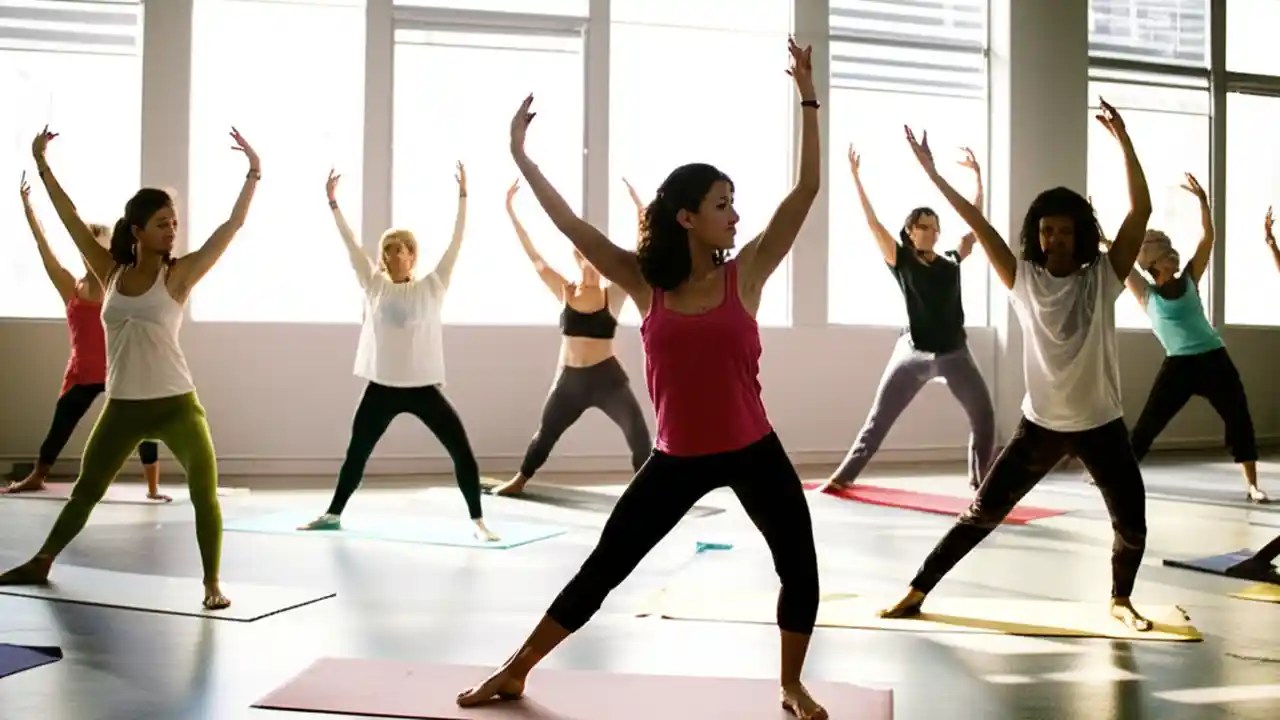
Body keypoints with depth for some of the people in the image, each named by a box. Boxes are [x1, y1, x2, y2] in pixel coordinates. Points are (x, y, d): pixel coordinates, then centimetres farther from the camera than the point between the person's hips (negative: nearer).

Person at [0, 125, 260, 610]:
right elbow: (71, 219, 6)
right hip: (122, 407, 4)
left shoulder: (179, 275, -6)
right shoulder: (111, 273, 3)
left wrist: (253, 173, -19)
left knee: (205, 493, -13)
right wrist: (42, 164, 7)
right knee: (85, 490, 19)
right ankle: (41, 564, 37)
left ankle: (212, 583, -2)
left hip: (176, 404, -3)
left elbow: (232, 226, -12)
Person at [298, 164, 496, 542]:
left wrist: (462, 196, -12)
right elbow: (350, 243, 2)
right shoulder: (374, 285, 4)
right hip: (382, 386, 2)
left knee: (461, 449, -8)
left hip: (423, 387, -2)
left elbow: (456, 243, -6)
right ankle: (333, 514, 34)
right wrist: (332, 201, -3)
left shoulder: (431, 287, -2)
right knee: (356, 452, 16)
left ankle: (478, 521, 3)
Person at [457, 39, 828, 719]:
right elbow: (570, 224, -4)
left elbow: (806, 190, -9)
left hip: (752, 453, 1)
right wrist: (519, 154, -5)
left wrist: (808, 99, -12)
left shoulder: (745, 274, -5)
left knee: (801, 568, 2)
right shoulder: (645, 284, -4)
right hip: (676, 459, 0)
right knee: (601, 569, 6)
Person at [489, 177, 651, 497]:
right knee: (546, 433, 19)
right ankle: (519, 480, 38)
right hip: (569, 378, 2)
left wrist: (641, 211, -24)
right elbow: (534, 256, -1)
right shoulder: (565, 291, -1)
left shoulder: (614, 294, -6)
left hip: (607, 377, -2)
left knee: (638, 434, -9)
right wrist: (511, 212, -4)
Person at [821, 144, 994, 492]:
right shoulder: (900, 262, -2)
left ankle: (982, 480, 16)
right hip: (913, 352, -3)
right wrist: (856, 177, -13)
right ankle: (844, 474, 10)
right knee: (878, 418, 3)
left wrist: (978, 176, 6)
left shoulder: (951, 261, 6)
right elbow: (873, 222, -8)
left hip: (954, 353, 3)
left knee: (984, 416, 2)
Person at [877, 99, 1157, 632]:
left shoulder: (1103, 277, -4)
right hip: (1041, 423, 0)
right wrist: (933, 173, -13)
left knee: (1132, 524, 3)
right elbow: (978, 224, -8)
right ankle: (919, 590, 9)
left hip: (1100, 424, 0)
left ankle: (1120, 599, 34)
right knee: (983, 511, 1)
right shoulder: (1023, 279, -2)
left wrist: (1123, 139, -17)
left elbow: (1141, 210, -11)